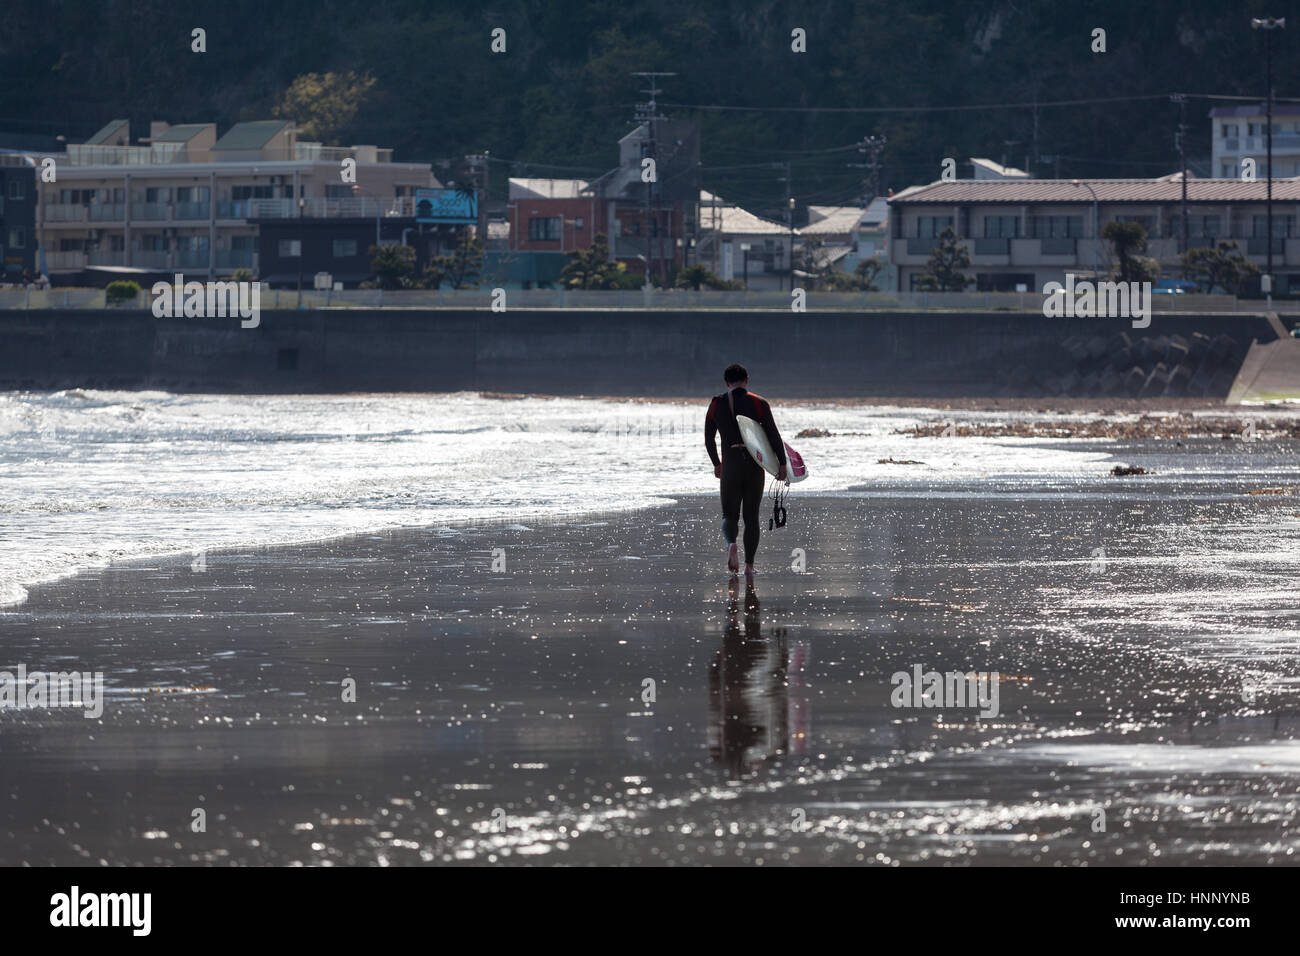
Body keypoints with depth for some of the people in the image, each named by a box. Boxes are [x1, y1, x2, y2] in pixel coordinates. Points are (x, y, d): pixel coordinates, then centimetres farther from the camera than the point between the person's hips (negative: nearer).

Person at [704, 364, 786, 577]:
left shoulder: (716, 404, 3)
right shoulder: (759, 403, -3)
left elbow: (708, 440, 9)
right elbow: (774, 435, -7)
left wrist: (716, 464, 24)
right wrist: (782, 464, 0)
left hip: (730, 466, 0)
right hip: (755, 465, 0)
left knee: (730, 515, 9)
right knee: (751, 516, 11)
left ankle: (731, 543, -23)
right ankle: (749, 565, 10)